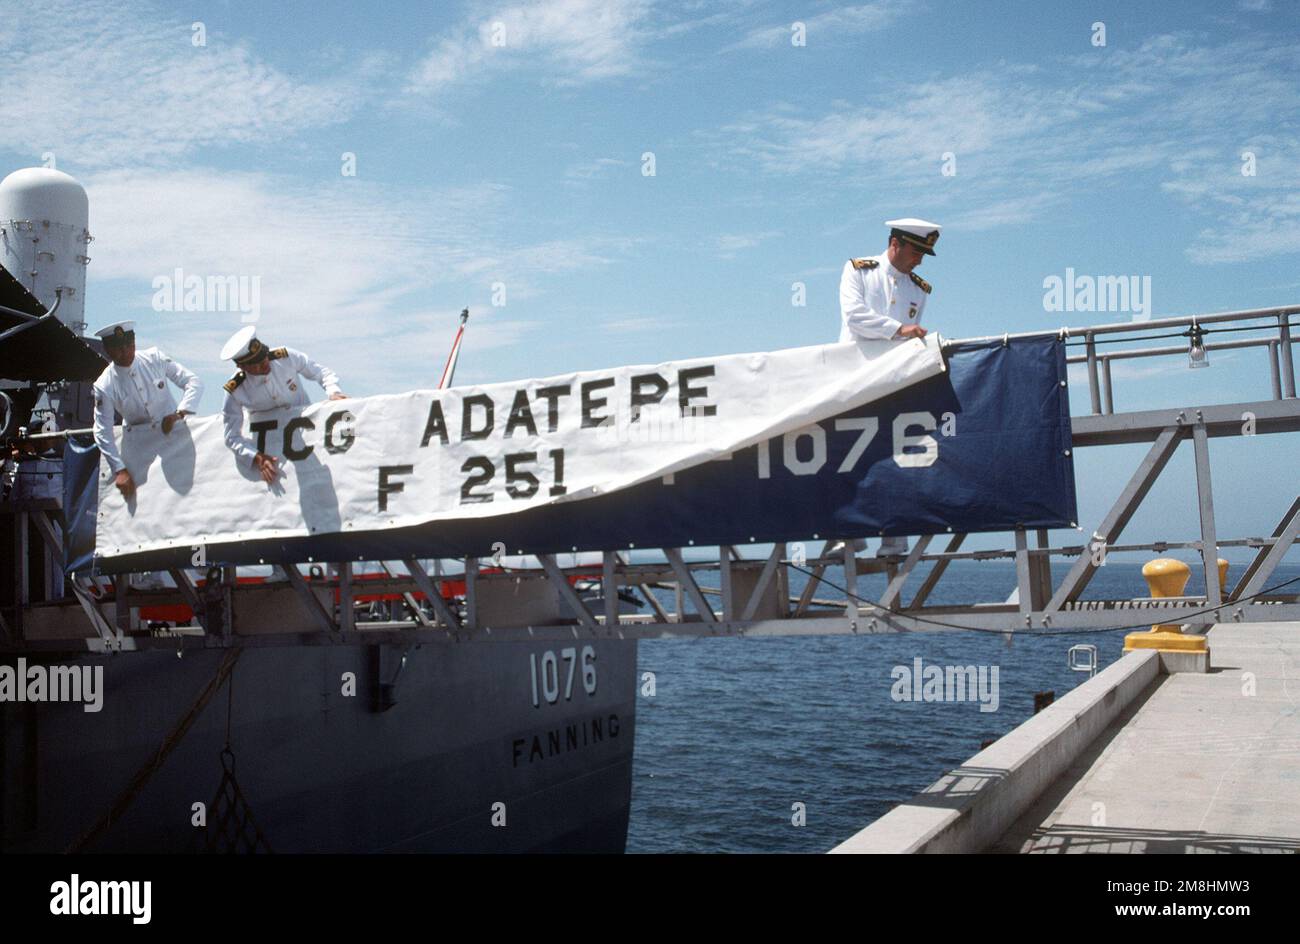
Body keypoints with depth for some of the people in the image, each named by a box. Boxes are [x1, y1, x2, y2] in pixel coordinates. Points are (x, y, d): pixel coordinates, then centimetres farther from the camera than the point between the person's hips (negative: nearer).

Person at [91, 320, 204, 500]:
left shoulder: (154, 359, -13)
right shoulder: (105, 387, -17)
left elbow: (195, 383, -11)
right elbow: (102, 432, -15)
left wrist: (179, 413, -27)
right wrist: (120, 470, -23)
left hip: (174, 431, 1)